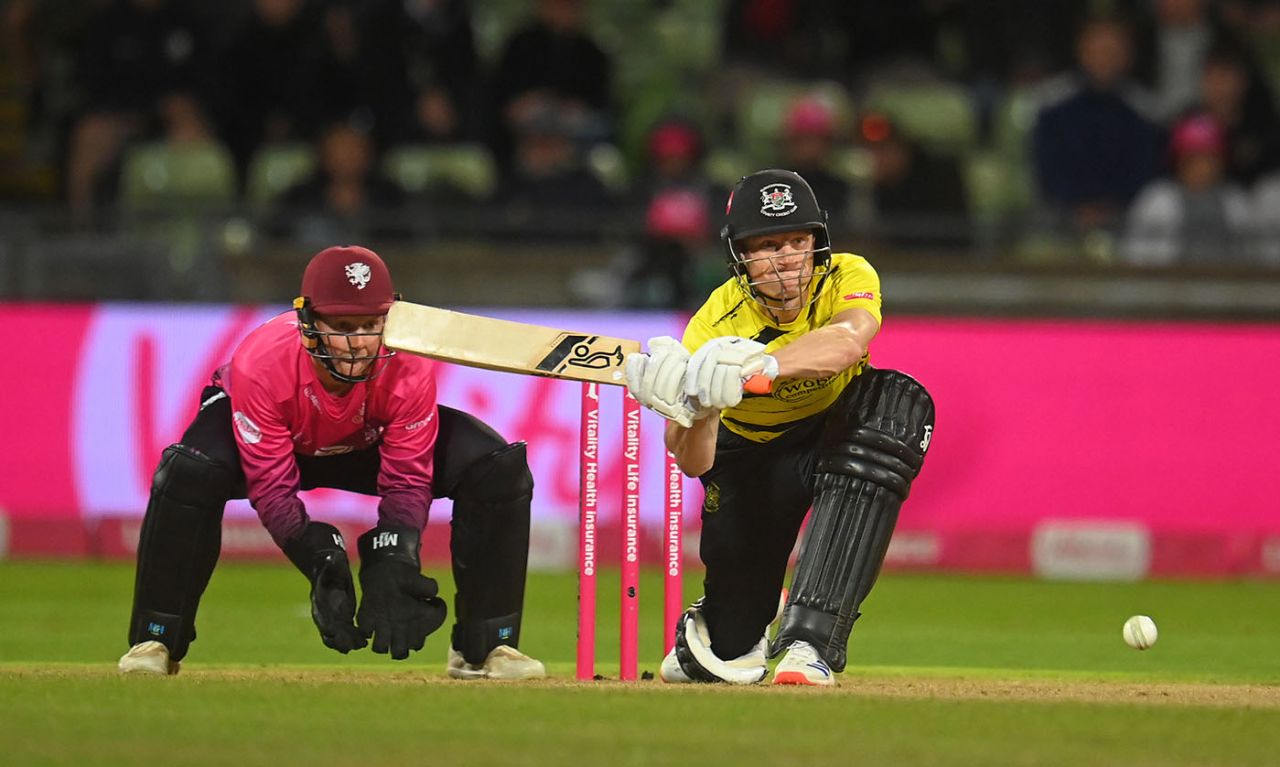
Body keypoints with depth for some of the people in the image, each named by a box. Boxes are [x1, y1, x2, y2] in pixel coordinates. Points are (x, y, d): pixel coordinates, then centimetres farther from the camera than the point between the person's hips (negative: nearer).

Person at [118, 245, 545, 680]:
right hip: (273, 443, -2)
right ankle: (156, 641, -17)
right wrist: (322, 562, -42)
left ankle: (485, 645, -6)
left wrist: (391, 562, -40)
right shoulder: (260, 364, -38)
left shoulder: (409, 369, -33)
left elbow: (407, 481, -24)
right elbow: (271, 487, -31)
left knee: (499, 469, -20)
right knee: (189, 472, -36)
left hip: (373, 444, 2)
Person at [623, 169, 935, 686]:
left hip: (838, 432, 1)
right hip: (752, 455, -1)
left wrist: (763, 365, -66)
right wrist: (699, 409, -55)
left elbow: (847, 341, -50)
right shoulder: (715, 326, -26)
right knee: (729, 653, -8)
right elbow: (692, 464, -32)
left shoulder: (848, 278, -24)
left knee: (899, 401, -35)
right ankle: (711, 634, 39)